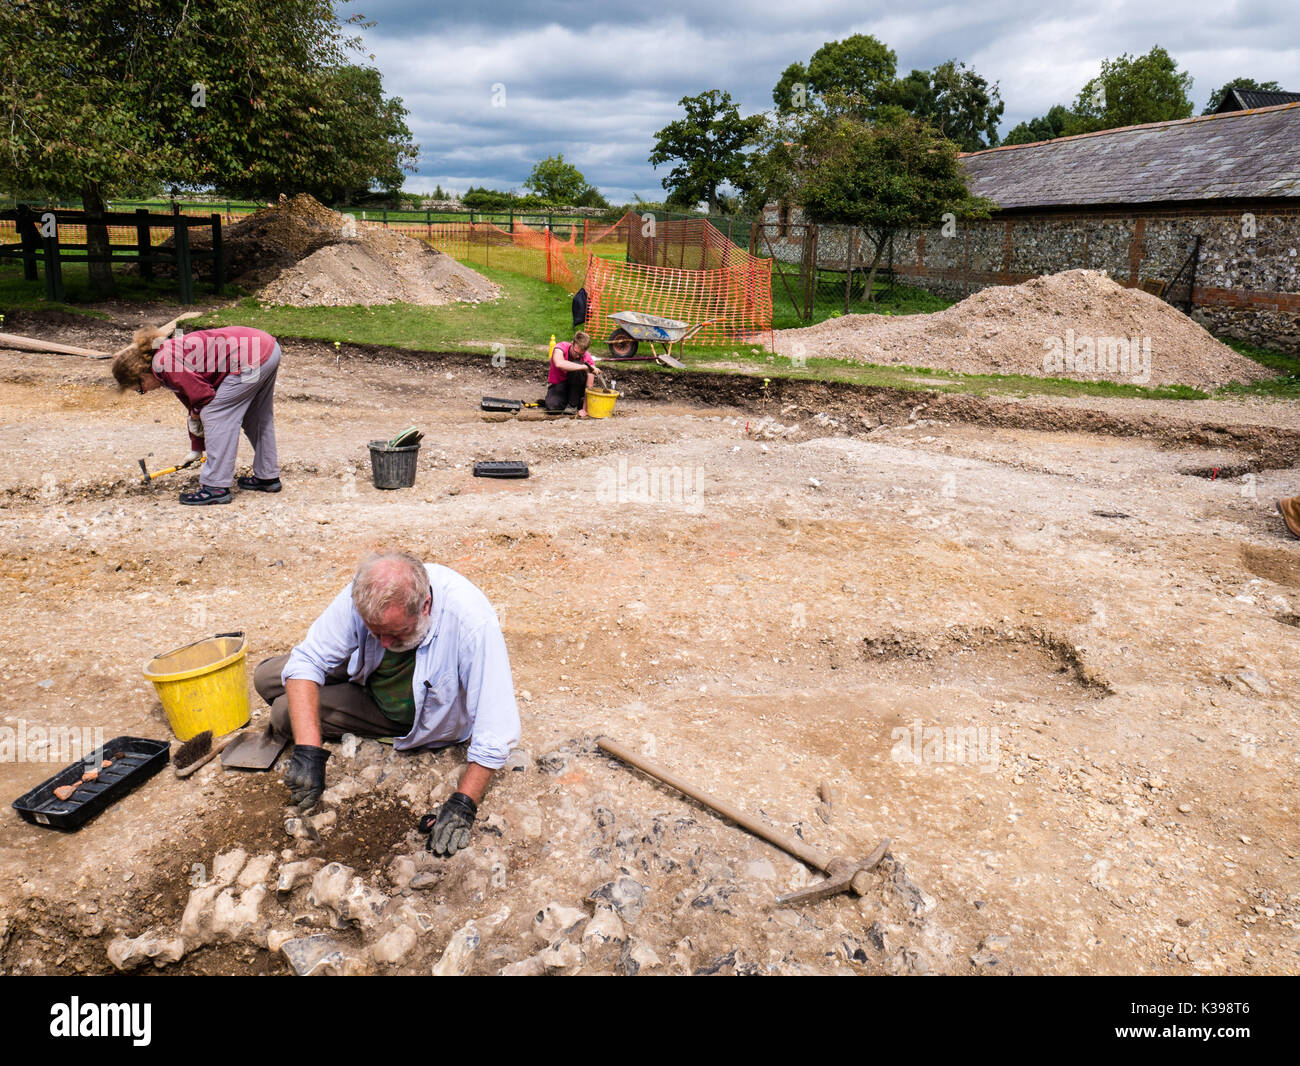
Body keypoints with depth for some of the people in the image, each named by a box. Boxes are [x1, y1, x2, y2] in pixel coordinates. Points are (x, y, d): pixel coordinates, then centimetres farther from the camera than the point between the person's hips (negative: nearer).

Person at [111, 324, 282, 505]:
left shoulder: (164, 364, -10)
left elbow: (204, 396, -12)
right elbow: (195, 408, 28)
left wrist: (196, 413, 11)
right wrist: (196, 449, 34)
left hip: (251, 358, -10)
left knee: (214, 415, -3)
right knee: (255, 418, 22)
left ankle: (217, 488, 0)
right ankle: (268, 477, 34)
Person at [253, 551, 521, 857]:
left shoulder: (473, 621, -43)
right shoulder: (363, 595, -32)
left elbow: (497, 729, -39)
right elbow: (306, 660, -25)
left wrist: (464, 804, -42)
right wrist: (308, 750, -36)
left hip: (421, 719, -4)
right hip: (366, 678, 4)